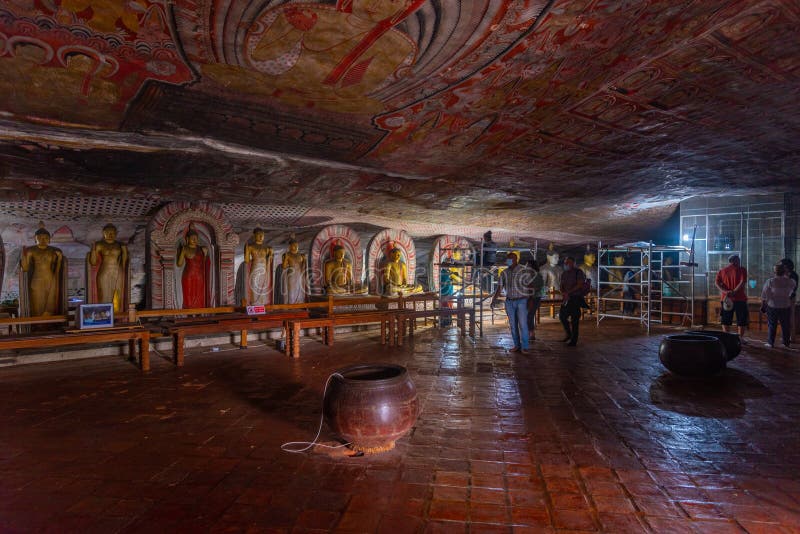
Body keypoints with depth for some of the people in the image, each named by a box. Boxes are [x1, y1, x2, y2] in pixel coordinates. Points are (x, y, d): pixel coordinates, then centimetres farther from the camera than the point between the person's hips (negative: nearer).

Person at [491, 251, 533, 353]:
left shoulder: (524, 271, -7)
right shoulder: (504, 273, 5)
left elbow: (530, 286, -6)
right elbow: (500, 287, 6)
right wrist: (494, 299, -5)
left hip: (522, 301, -4)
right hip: (509, 302, 5)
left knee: (523, 324, -8)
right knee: (513, 325, 7)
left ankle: (524, 347, -1)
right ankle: (517, 345, 16)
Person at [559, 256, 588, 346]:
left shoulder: (578, 272, -8)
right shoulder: (564, 274, 13)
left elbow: (579, 285, -17)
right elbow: (561, 286, 13)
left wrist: (568, 292, -22)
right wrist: (563, 293, -9)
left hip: (576, 298, -7)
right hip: (567, 299, 7)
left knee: (574, 320, -4)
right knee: (562, 316, 7)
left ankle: (574, 341, 4)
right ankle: (569, 334, 27)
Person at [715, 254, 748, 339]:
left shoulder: (722, 270, 9)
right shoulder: (741, 270, -1)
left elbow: (717, 282, -4)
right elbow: (743, 282, -16)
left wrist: (725, 292, -14)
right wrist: (734, 292, -21)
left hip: (726, 299, 3)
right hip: (739, 299, -3)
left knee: (726, 320, 11)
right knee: (741, 320, 7)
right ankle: (740, 338, 7)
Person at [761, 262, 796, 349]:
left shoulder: (769, 282, -11)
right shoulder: (789, 281, -4)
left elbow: (764, 296, -8)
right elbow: (795, 284, 21)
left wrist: (762, 305, 2)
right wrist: (787, 276, 22)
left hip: (772, 306, -2)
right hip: (786, 306, 2)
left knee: (772, 325, 5)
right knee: (785, 325, 11)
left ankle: (770, 343, 7)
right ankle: (786, 343, 16)